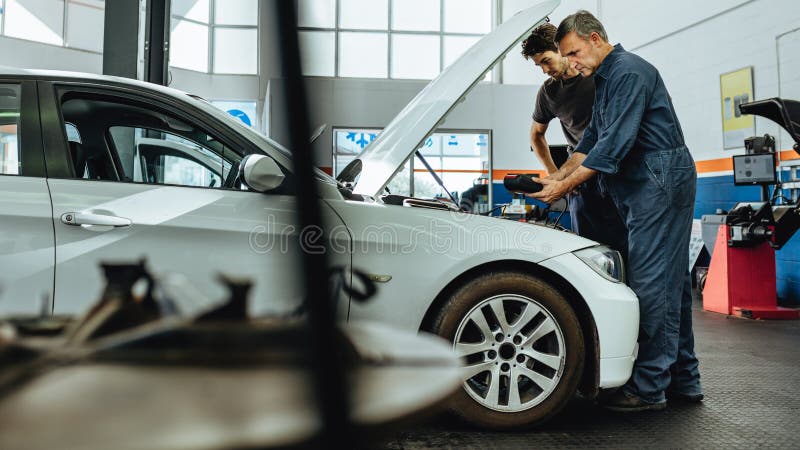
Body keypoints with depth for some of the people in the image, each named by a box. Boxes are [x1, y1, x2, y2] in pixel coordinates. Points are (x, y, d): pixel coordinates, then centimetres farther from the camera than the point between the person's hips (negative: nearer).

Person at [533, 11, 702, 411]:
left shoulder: (629, 72, -12)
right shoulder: (604, 79, 21)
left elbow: (615, 143, -21)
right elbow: (593, 139, 23)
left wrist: (565, 186, -18)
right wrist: (556, 176, 13)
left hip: (661, 181, -11)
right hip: (645, 188, 11)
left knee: (652, 283, -10)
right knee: (671, 281, 11)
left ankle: (648, 389, -5)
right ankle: (683, 382, 19)